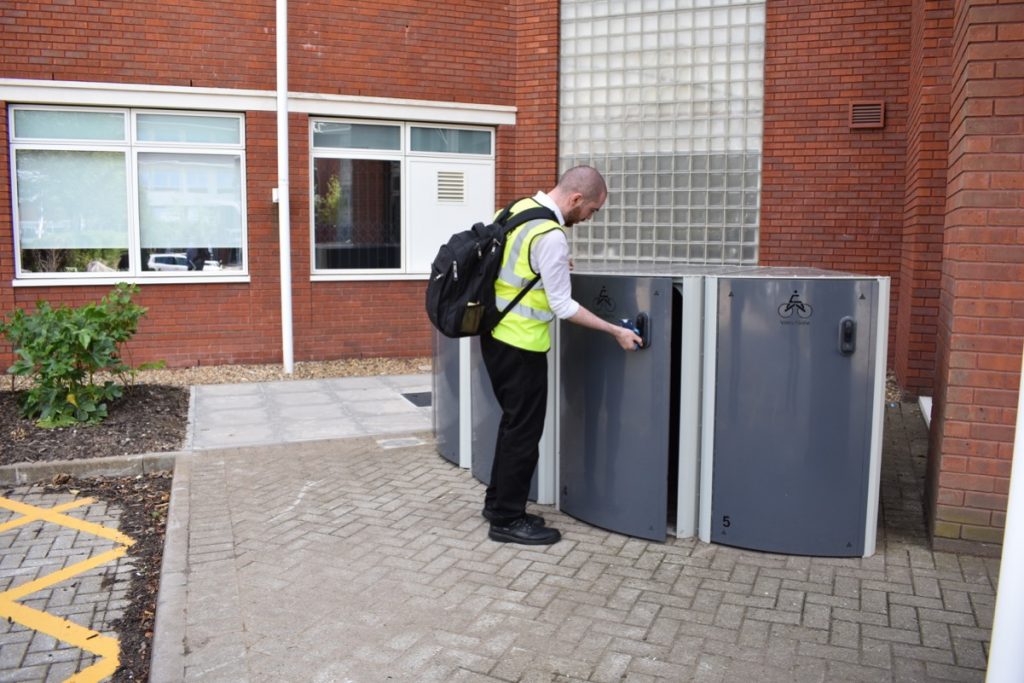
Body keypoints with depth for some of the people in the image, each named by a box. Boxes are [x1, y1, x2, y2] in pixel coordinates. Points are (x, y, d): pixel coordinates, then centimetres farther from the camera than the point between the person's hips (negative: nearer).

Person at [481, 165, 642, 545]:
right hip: (521, 343, -9)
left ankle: (497, 502, 31)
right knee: (524, 430, 3)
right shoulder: (550, 236, -20)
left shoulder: (515, 209, 6)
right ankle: (507, 520, 14)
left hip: (495, 334, 9)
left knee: (513, 423, 20)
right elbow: (562, 306, -17)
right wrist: (616, 332, -10)